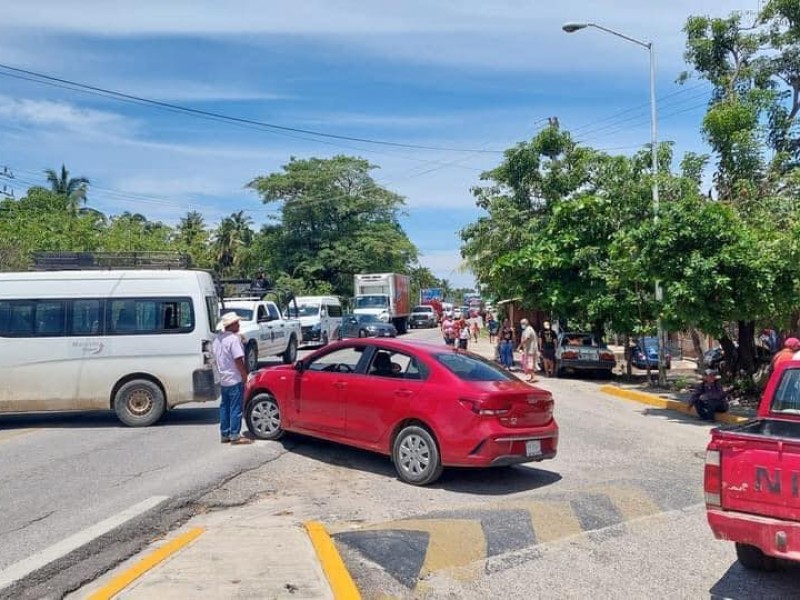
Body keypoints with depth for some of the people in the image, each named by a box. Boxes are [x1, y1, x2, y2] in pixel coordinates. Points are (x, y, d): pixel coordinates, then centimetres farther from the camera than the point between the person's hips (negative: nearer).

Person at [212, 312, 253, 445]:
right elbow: (238, 360, -20)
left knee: (224, 407, 14)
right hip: (235, 379, -9)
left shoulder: (217, 339, 10)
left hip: (223, 380, 9)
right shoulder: (233, 338, -17)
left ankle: (224, 434, 20)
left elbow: (216, 360, 16)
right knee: (236, 408, -2)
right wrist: (245, 376, -13)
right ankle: (235, 436, 1)